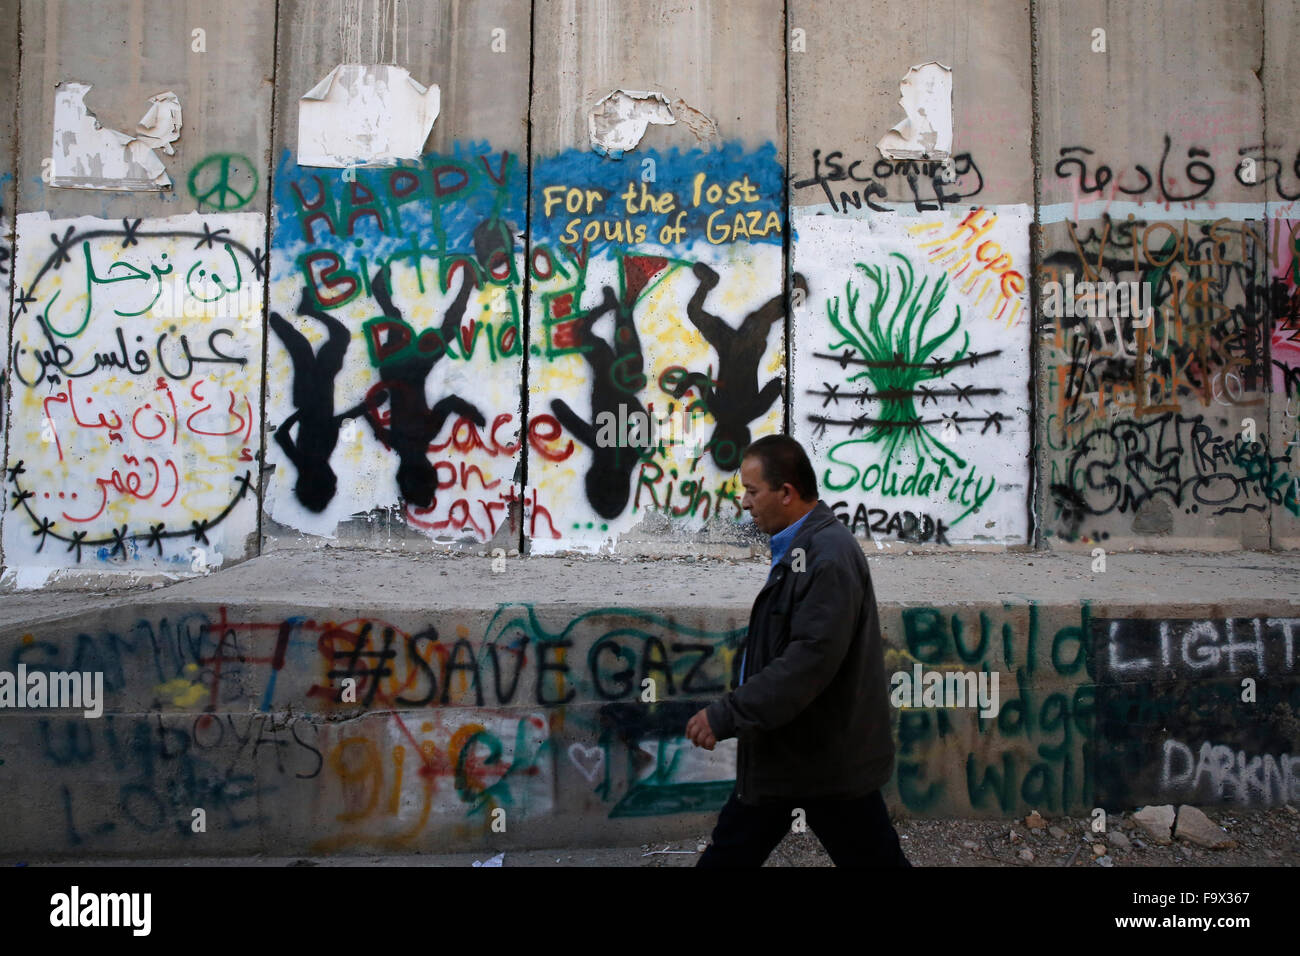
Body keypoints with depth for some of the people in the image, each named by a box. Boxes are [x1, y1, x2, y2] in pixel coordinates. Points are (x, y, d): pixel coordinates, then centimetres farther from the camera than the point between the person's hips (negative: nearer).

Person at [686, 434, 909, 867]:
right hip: (786, 751, 10)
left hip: (829, 758, -10)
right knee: (729, 853, 17)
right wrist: (731, 713, 13)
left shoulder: (829, 555, -23)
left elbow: (811, 658, -30)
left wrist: (727, 715, -26)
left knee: (873, 856, 6)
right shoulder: (801, 547, 9)